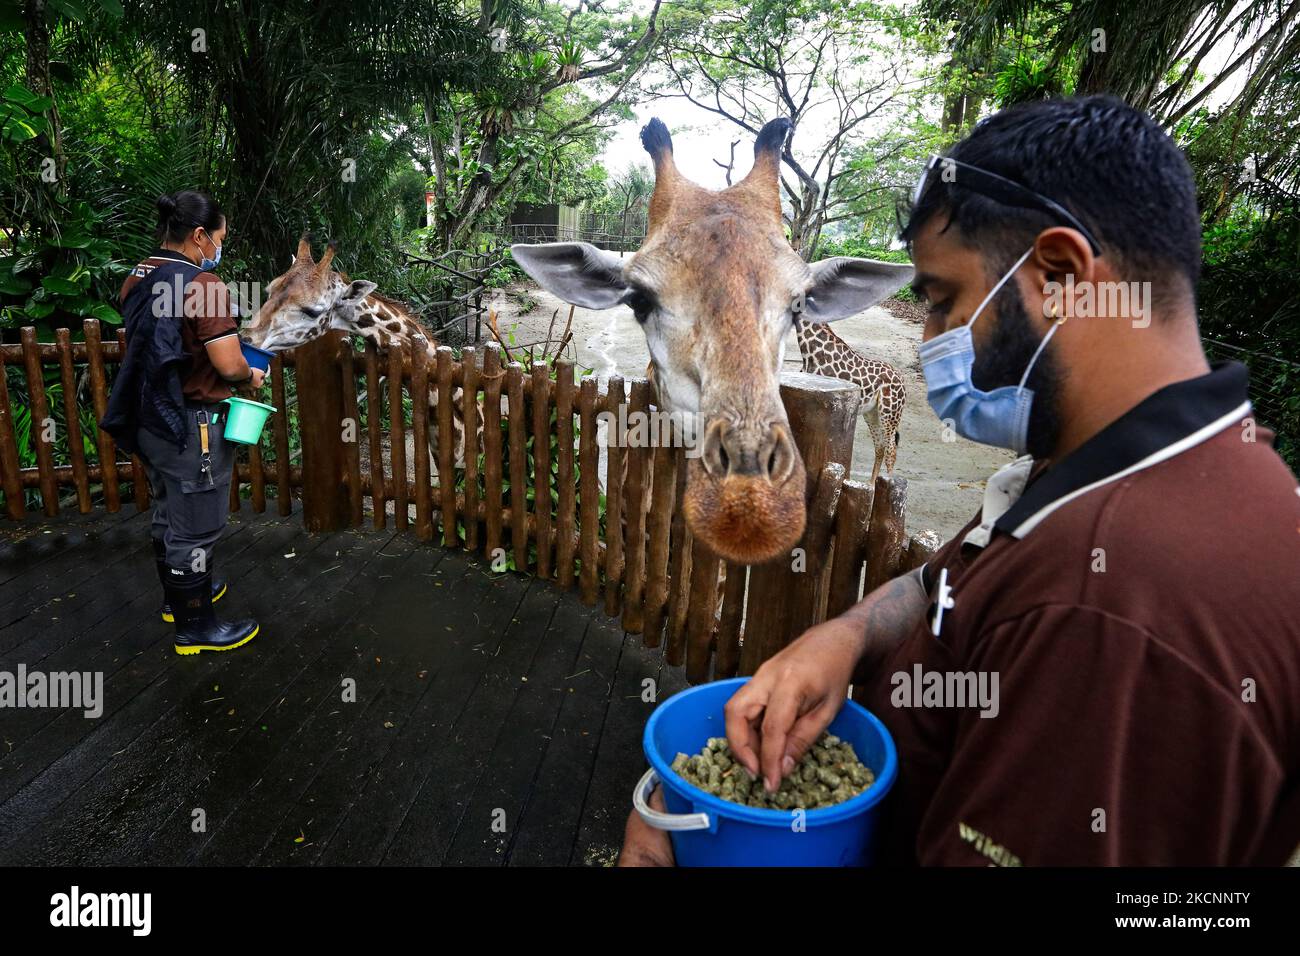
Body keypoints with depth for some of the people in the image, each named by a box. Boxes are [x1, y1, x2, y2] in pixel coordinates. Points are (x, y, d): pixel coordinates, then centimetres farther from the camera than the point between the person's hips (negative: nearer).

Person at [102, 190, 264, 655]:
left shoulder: (136, 279, 6)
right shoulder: (202, 285, -20)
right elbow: (229, 365, -23)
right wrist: (251, 376, -2)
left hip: (149, 421, 9)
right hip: (191, 425, -9)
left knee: (168, 514, 23)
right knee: (196, 527, 3)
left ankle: (177, 595, 42)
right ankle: (195, 628, 17)